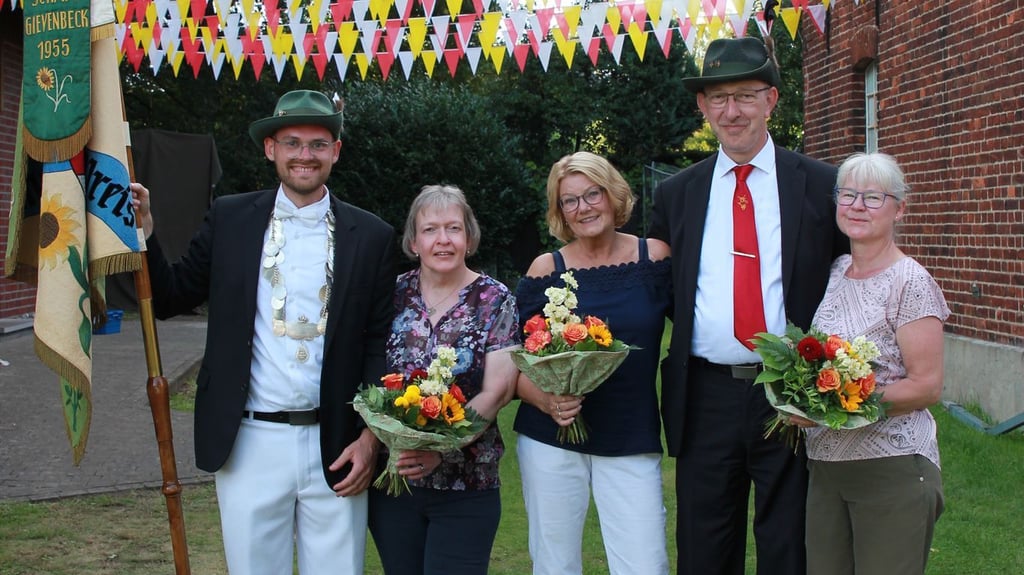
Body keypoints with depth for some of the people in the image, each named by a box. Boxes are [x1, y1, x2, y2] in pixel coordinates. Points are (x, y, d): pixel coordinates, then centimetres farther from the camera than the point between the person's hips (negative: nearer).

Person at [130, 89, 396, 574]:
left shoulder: (371, 236, 2)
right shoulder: (229, 218, 5)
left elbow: (380, 347, 2)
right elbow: (170, 299, 7)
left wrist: (370, 438, -6)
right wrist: (142, 231, -7)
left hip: (336, 448, 0)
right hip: (249, 442, 1)